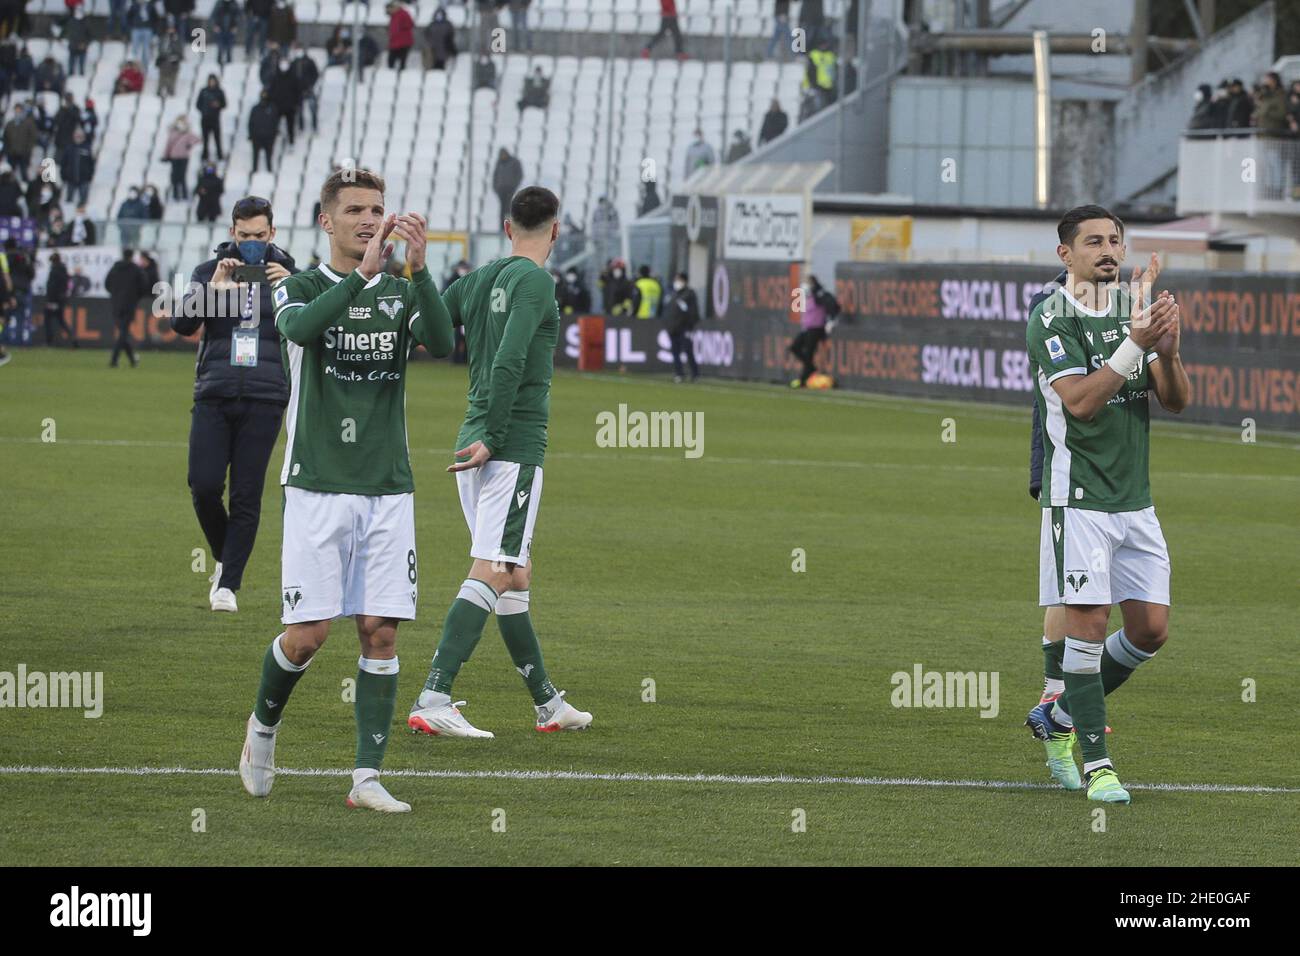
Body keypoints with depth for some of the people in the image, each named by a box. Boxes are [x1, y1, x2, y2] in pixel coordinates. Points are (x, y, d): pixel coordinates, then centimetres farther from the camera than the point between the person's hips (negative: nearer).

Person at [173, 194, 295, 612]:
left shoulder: (288, 275, 8)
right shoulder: (210, 271, 8)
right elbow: (182, 324, -3)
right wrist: (215, 286, -16)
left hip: (263, 401, -1)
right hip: (214, 397, 1)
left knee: (247, 496, -3)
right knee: (204, 485, -8)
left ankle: (228, 584, 3)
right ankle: (223, 558, 17)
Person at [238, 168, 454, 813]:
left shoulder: (401, 294, 9)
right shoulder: (298, 289, 2)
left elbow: (442, 343, -11)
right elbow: (300, 327, -23)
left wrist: (419, 269, -26)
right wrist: (363, 272, -33)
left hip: (389, 490, 3)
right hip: (317, 486, -3)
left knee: (381, 632, -2)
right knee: (308, 632, -6)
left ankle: (367, 777, 1)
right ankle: (263, 724, 22)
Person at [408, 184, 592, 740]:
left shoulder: (477, 281, 14)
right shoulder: (534, 282, -9)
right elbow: (508, 363, -18)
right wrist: (492, 439, -15)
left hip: (474, 449, 8)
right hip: (515, 448, -8)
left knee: (516, 578, 15)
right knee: (491, 574, -12)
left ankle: (547, 701, 24)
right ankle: (433, 700, -23)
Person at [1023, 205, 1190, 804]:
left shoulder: (1136, 305, 9)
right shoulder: (1051, 320, -9)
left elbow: (1177, 401, 4)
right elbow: (1081, 402, -21)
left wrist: (1168, 350, -17)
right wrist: (1135, 343, -28)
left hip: (1135, 500, 6)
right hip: (1079, 499, -6)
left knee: (1151, 627, 4)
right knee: (1087, 622, -9)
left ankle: (1060, 714, 23)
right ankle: (1095, 761, -1)